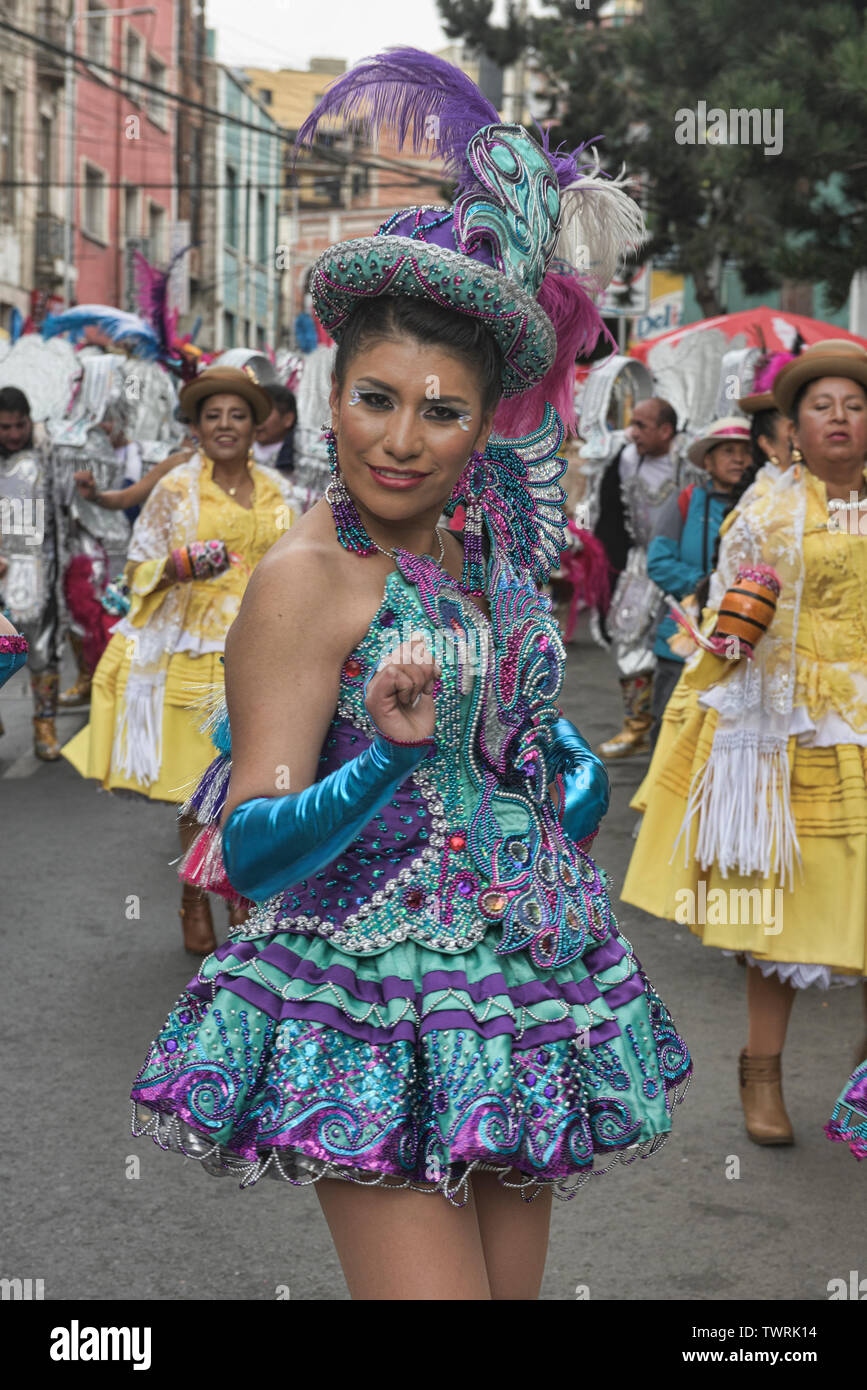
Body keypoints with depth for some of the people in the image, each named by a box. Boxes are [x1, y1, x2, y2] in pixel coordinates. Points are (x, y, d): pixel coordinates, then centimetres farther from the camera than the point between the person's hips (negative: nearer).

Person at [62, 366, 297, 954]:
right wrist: (179, 567, -17)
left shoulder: (276, 490, 10)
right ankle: (195, 903, 11)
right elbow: (139, 568, 2)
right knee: (200, 782, -2)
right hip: (196, 649, -3)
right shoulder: (176, 488, 1)